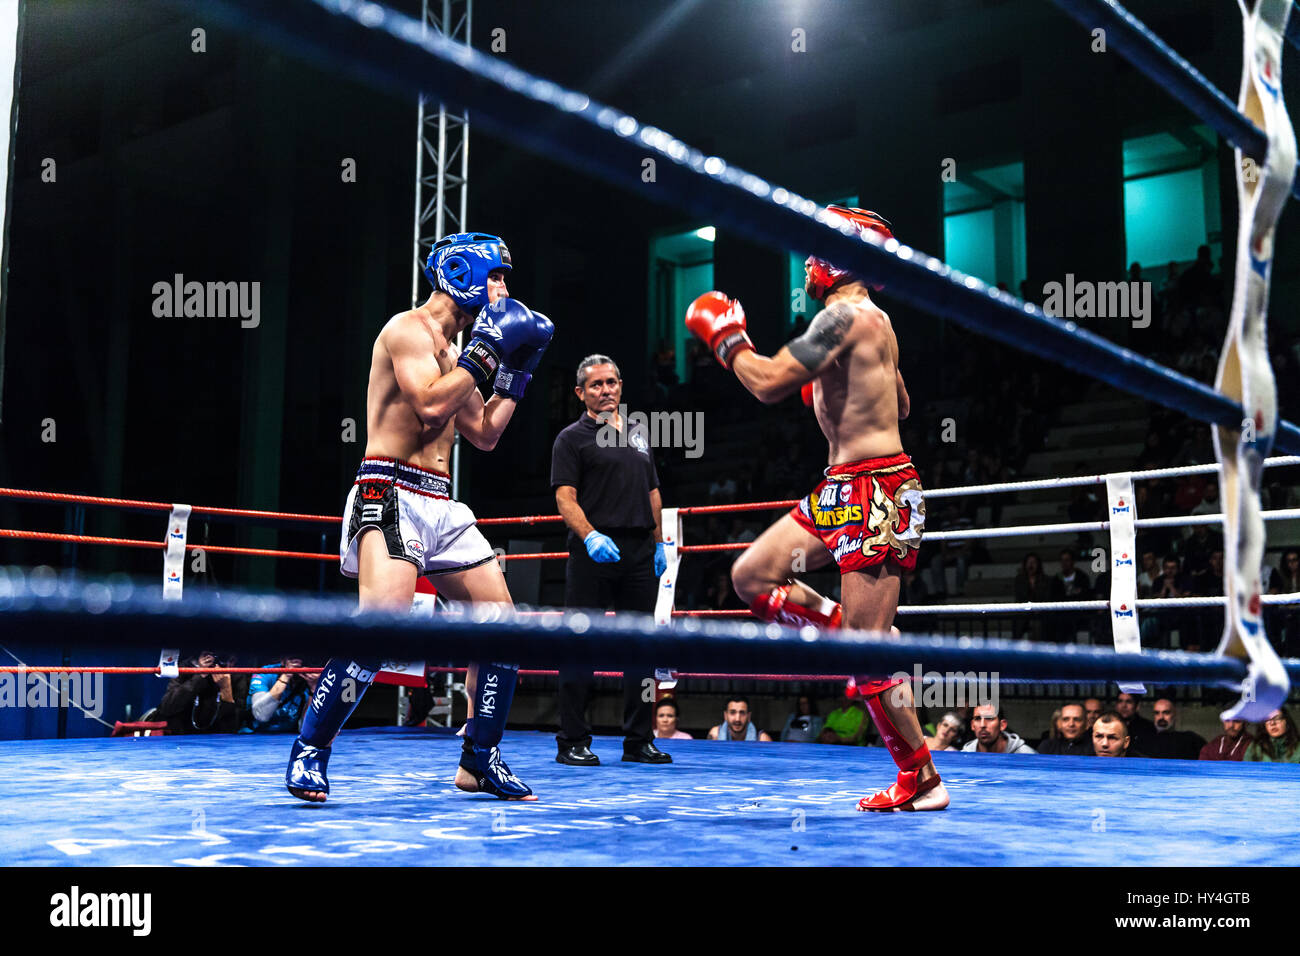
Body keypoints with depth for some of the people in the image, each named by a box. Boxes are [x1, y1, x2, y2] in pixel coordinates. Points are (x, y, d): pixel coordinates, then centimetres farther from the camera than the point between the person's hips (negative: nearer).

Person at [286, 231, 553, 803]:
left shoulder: (451, 352, 21)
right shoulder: (408, 329, -5)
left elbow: (485, 435, 25)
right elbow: (429, 404, -21)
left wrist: (516, 373, 19)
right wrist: (485, 350, -13)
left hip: (440, 505, 9)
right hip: (391, 496, -9)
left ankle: (479, 760, 17)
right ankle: (310, 750, -10)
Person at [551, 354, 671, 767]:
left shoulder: (638, 434, 19)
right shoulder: (572, 438, 1)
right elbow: (565, 498, -8)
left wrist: (658, 543, 14)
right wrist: (590, 536, -23)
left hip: (639, 553, 6)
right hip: (593, 554, -5)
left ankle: (639, 741, 15)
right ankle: (573, 743, 4)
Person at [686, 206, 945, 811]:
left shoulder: (846, 315, -14)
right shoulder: (873, 320, 17)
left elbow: (768, 384, -22)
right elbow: (901, 406, 30)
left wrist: (726, 339, -5)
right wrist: (830, 386, 26)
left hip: (874, 491, -10)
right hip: (844, 489, 10)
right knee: (751, 576, 10)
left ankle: (922, 783, 5)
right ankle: (860, 643, 14)